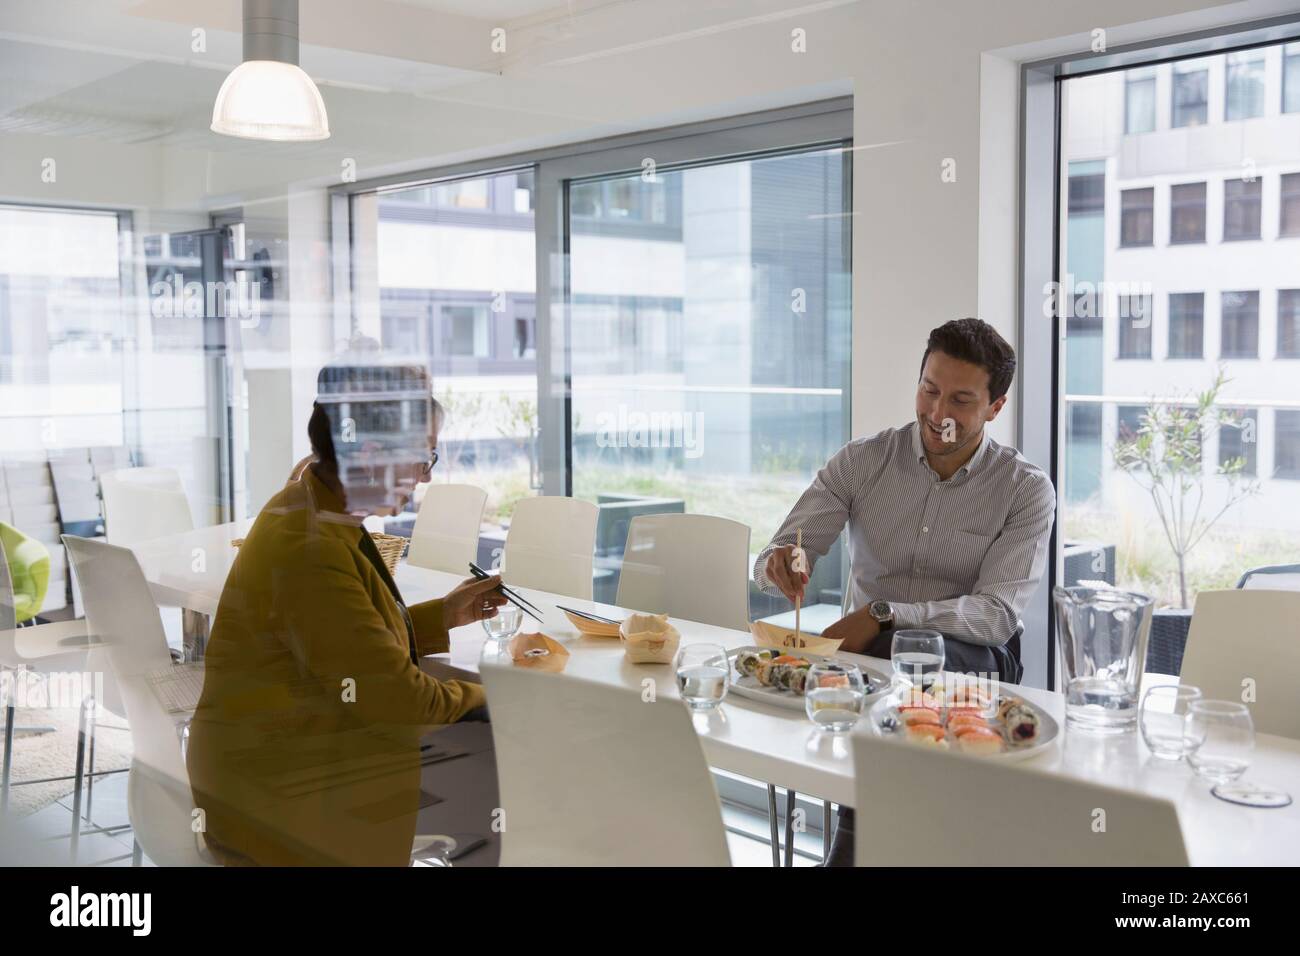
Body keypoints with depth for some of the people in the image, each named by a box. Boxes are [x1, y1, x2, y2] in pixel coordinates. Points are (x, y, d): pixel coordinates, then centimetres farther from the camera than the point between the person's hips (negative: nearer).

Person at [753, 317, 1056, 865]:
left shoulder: (1027, 491, -2)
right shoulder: (860, 462, 3)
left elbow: (997, 613, -12)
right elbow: (773, 559, 1)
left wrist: (885, 614, -23)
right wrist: (780, 562, -25)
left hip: (970, 659, -1)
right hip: (866, 652, 1)